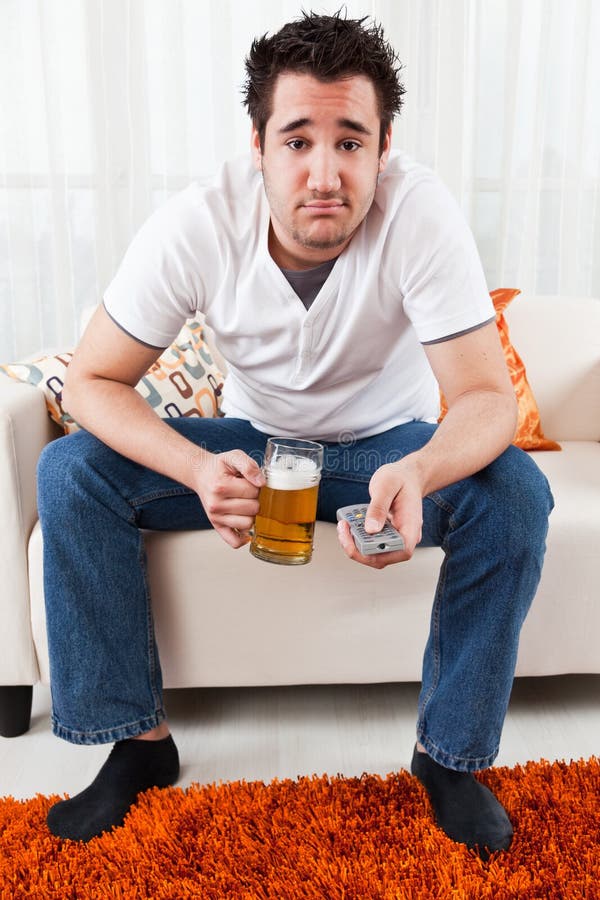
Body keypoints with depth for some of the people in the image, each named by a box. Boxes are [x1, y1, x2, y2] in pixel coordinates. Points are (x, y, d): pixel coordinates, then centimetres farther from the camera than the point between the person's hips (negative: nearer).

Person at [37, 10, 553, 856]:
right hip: (253, 441, 1)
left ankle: (451, 752, -8)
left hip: (388, 443, 0)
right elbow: (91, 381, -19)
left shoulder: (422, 215, -26)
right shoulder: (195, 226, -22)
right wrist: (199, 470, -38)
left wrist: (418, 474, -51)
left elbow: (489, 396, -27)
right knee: (71, 474, -19)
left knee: (515, 493, -29)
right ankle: (139, 739, -4)